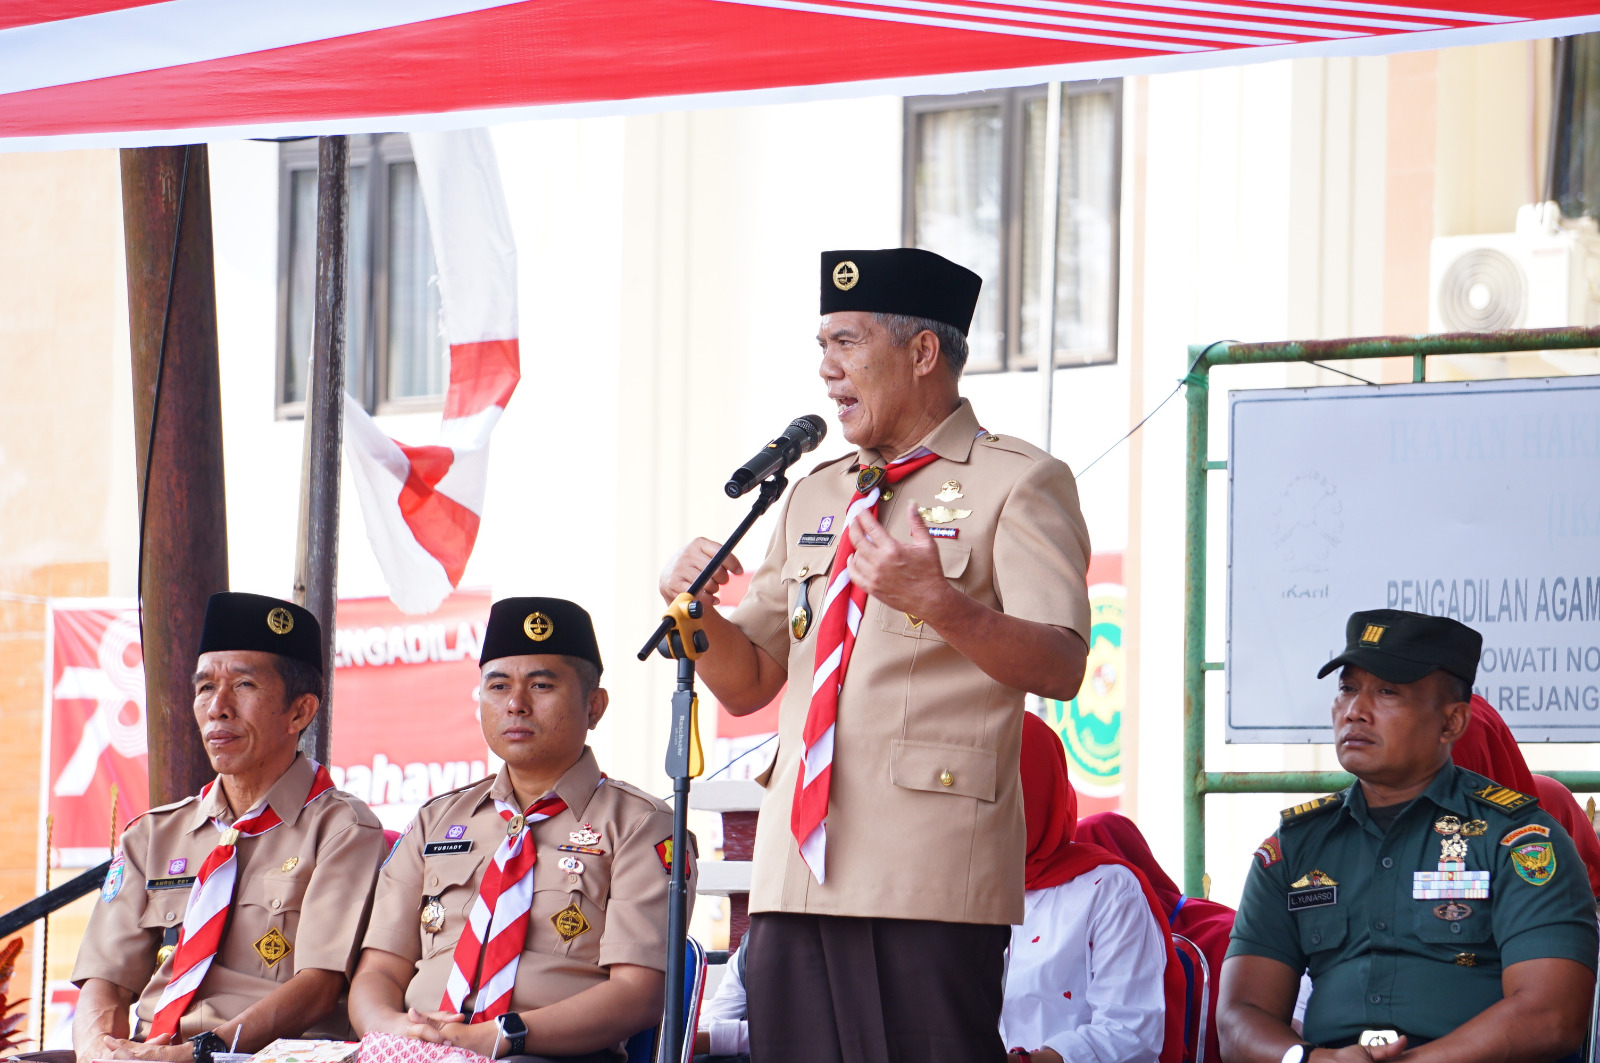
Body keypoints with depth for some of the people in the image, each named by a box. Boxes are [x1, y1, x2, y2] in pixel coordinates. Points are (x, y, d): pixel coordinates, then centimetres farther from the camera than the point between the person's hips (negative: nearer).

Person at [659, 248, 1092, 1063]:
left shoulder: (1017, 483, 0)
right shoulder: (816, 497, 23)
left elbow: (1060, 667, -14)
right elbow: (747, 683, 24)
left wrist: (938, 603, -31)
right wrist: (697, 608, 3)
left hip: (928, 879, -7)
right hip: (798, 873, 7)